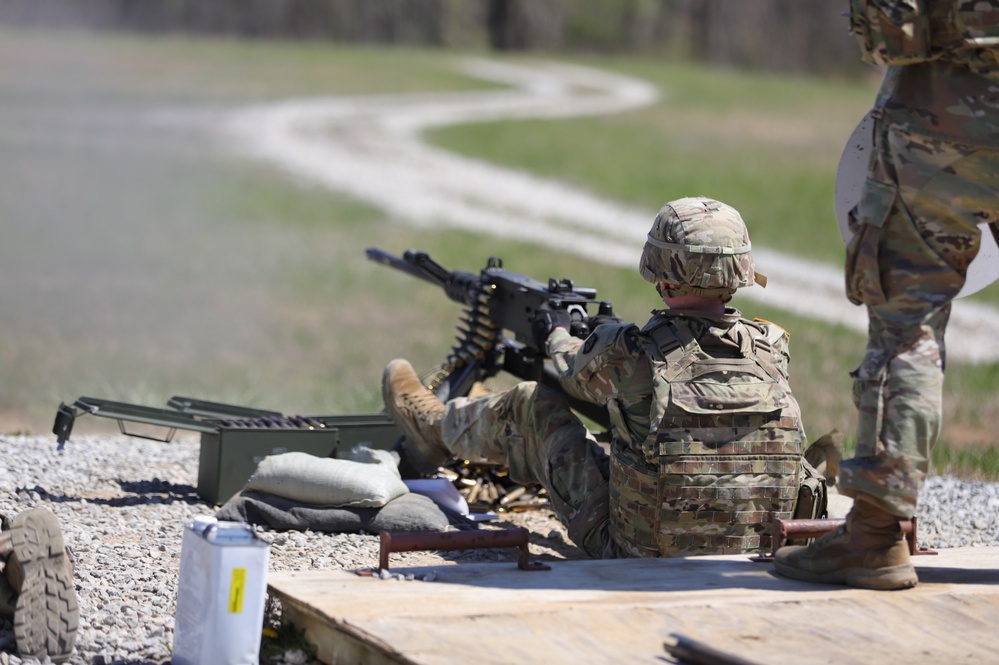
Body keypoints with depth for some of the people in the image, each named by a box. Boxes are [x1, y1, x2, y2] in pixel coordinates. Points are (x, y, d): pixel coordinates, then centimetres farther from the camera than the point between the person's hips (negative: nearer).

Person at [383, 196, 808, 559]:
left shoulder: (627, 353, -18)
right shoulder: (772, 351, -7)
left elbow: (576, 372, 9)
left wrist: (556, 337, 34)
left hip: (635, 556, -4)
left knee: (530, 406, 16)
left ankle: (434, 428, 47)